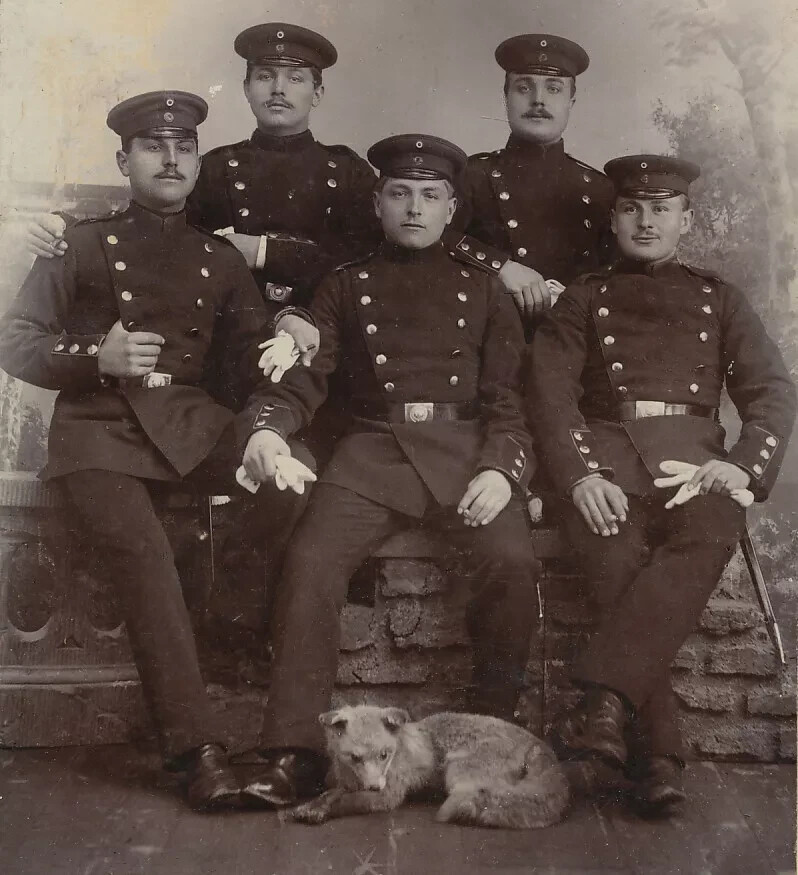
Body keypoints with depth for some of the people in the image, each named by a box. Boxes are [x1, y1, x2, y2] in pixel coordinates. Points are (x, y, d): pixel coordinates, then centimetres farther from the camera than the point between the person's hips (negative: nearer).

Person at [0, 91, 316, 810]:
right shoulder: (81, 244, 15)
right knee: (141, 548, -31)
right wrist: (96, 355, -10)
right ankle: (196, 745, -26)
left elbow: (252, 362, 15)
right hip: (99, 426, -2)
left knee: (290, 479, -28)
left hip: (192, 421, 2)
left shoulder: (221, 258, 21)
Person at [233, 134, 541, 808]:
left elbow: (507, 398, 10)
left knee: (512, 562, -26)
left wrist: (500, 469, -10)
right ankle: (295, 752, -15)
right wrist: (269, 428, -15)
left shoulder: (483, 290, 18)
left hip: (467, 450, 0)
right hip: (372, 451, 0)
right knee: (310, 560, -25)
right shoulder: (346, 286, 19)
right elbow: (304, 375, 8)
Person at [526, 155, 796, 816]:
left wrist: (745, 463, -10)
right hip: (606, 452, -1)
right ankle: (656, 754, -32)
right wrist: (581, 475, -14)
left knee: (710, 538, -34)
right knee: (617, 560, -32)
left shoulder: (719, 298, 24)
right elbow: (550, 390, 6)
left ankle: (606, 696, -39)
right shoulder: (583, 298, 20)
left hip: (695, 452, 1)